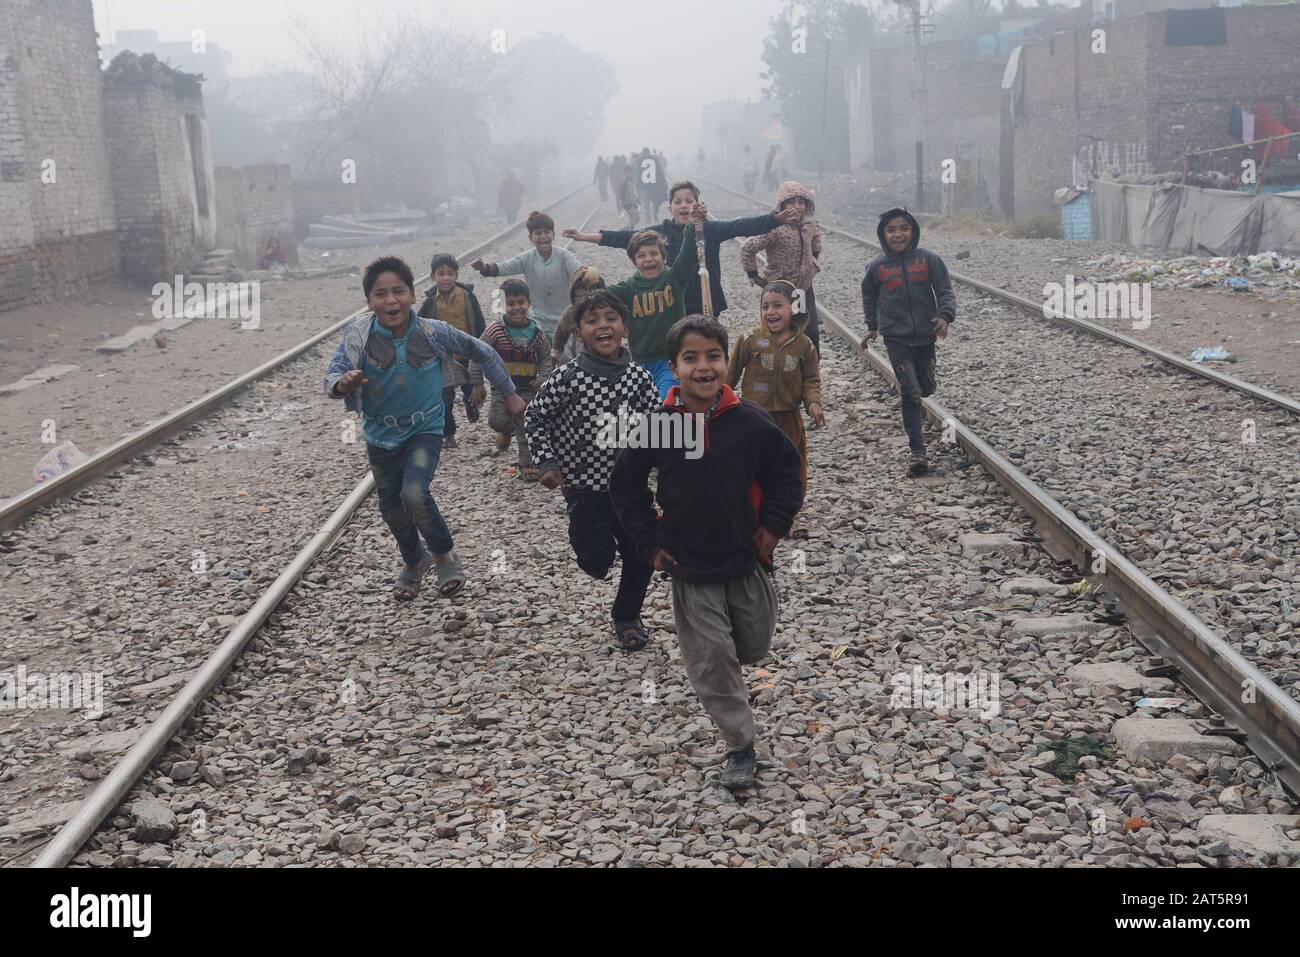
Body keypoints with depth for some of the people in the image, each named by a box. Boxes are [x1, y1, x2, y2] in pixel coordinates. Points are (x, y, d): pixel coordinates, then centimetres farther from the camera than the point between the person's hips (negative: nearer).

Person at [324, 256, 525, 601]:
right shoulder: (358, 335, -20)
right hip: (381, 434, 2)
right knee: (391, 507, 17)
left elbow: (482, 352, -5)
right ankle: (414, 562, 46)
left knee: (415, 495, -24)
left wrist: (509, 394, 1)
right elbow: (332, 375, -25)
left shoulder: (434, 333, -19)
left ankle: (444, 554, 5)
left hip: (424, 429, -2)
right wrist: (342, 384, -50)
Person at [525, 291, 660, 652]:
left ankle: (627, 616, 32)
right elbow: (535, 417, -4)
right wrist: (547, 462, -10)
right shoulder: (567, 377, -14)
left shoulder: (639, 376, -5)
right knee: (597, 560, -8)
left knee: (641, 555, 7)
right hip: (584, 486, -3)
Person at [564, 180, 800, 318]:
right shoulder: (661, 232, -1)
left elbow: (741, 226, -14)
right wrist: (586, 237, -12)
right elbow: (627, 237, -5)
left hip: (707, 306, 0)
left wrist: (777, 219, -27)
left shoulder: (710, 229, -3)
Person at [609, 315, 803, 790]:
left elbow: (785, 471, 3)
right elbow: (626, 485, 1)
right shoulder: (657, 428, -13)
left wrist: (774, 525, -4)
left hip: (747, 559, 1)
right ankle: (740, 745, 17)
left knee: (754, 648, 16)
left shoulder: (750, 422, -13)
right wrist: (650, 542, -3)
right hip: (690, 570, -1)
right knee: (711, 661, 0)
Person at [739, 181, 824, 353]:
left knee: (811, 333, 9)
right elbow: (747, 248, -21)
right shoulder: (775, 229, -22)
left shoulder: (809, 225, 0)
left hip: (805, 288, 6)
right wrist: (754, 276, -15)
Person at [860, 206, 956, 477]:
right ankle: (918, 452, -8)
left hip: (925, 335, 2)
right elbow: (869, 296, 17)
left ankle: (916, 409, 52)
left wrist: (945, 316, -21)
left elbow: (945, 291, -4)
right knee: (910, 393, -9)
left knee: (927, 388, 16)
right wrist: (872, 326, 20)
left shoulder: (928, 259, -4)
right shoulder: (877, 266, -1)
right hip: (896, 339, -2)